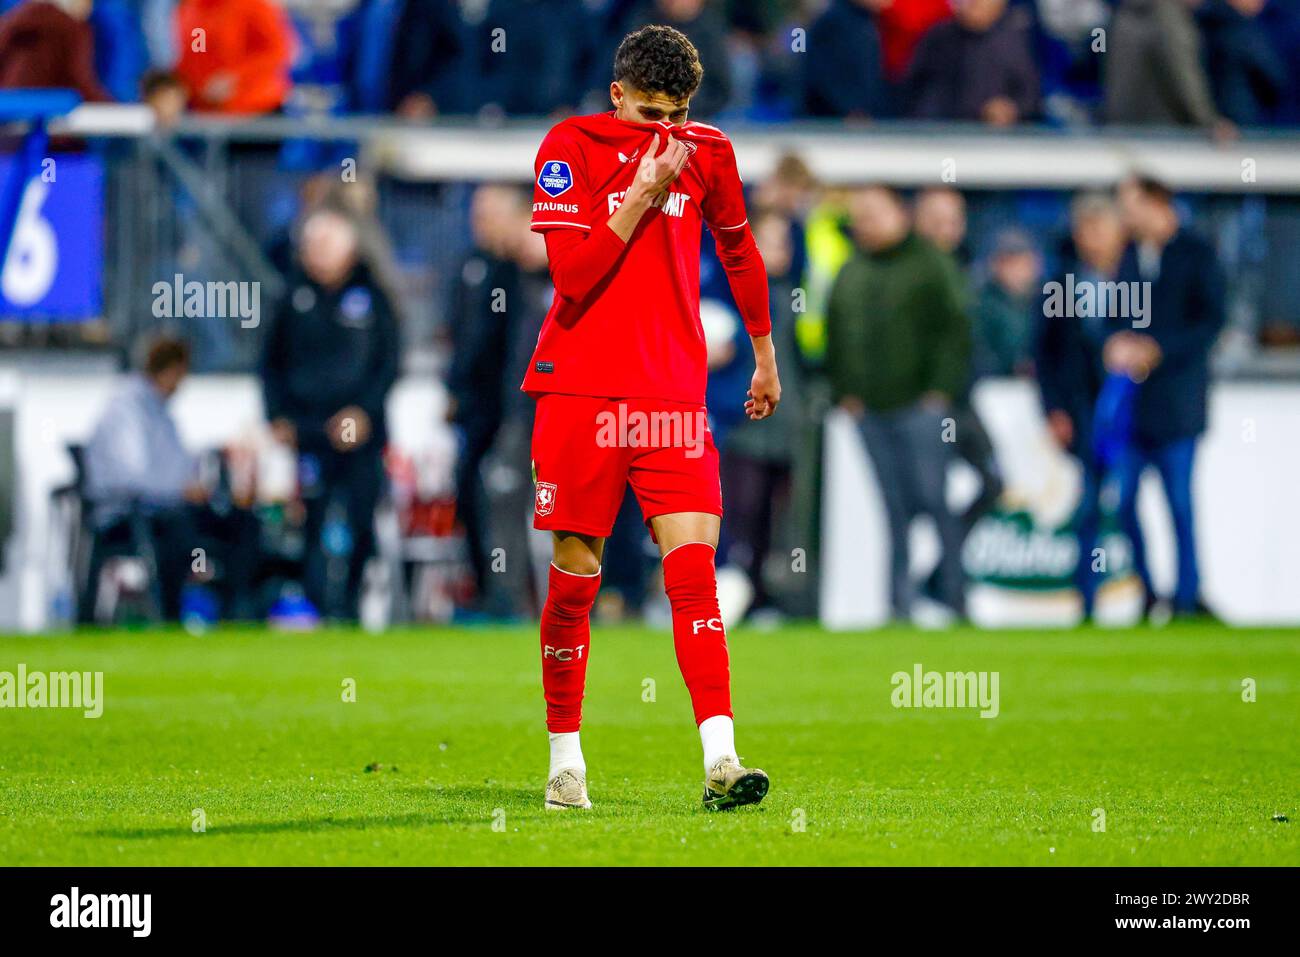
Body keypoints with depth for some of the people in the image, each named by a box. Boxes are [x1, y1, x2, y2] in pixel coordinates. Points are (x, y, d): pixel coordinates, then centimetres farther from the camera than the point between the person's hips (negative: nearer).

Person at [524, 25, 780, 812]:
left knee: (695, 570, -12)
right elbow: (572, 276, -12)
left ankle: (720, 760, -20)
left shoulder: (707, 152, 7)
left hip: (675, 391, 2)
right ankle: (566, 760, 18)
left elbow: (739, 250, 24)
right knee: (574, 578, 3)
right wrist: (643, 195, -17)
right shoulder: (571, 147, -3)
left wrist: (765, 356, 30)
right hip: (580, 387, -2)